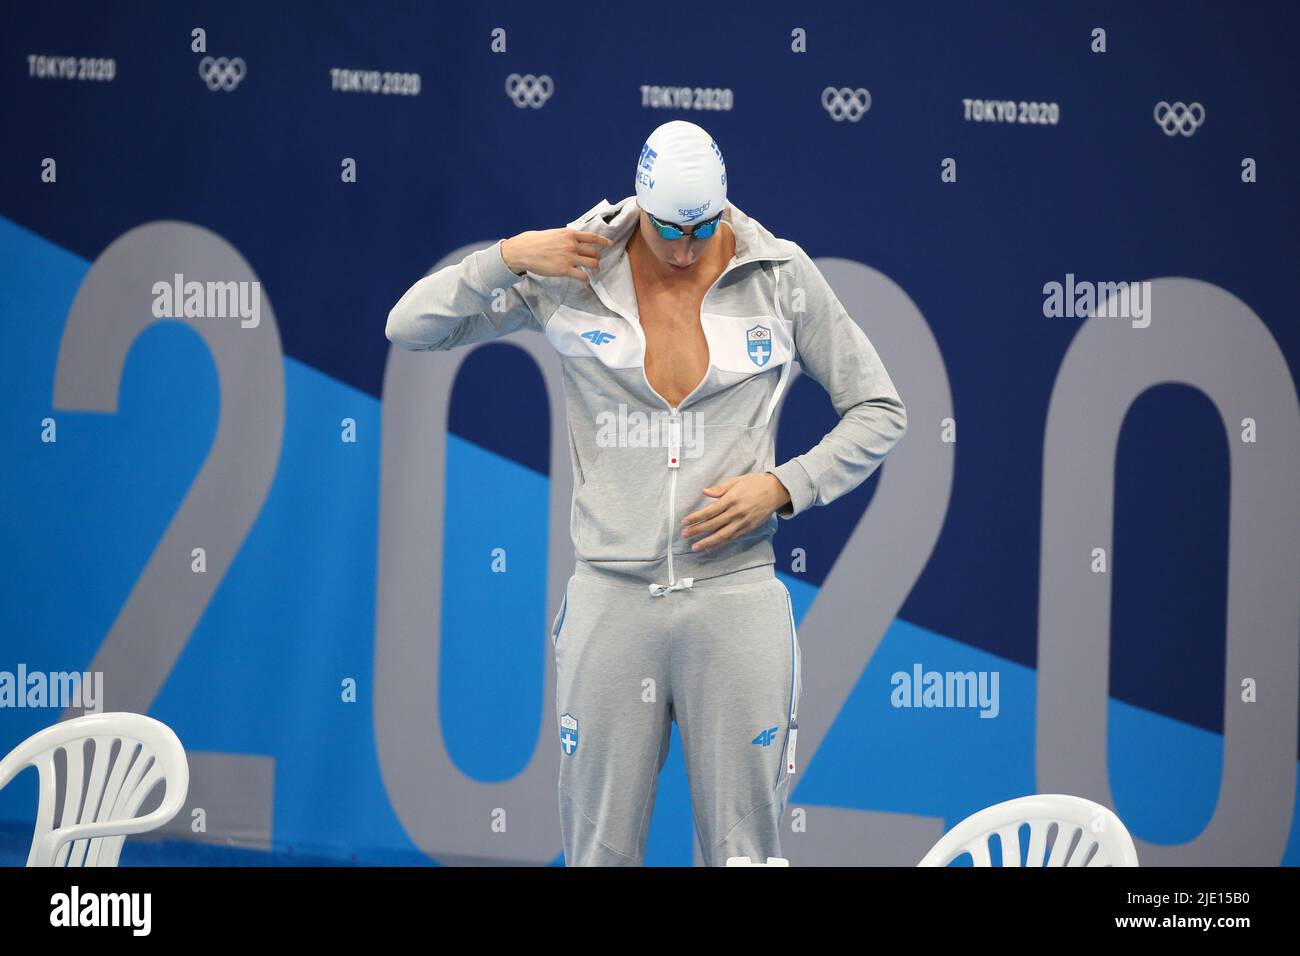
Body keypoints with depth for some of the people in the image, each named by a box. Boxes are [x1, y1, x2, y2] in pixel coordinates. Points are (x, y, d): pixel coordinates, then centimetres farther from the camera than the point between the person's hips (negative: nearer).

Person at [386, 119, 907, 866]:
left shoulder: (781, 274, 1)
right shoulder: (571, 271, 1)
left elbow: (880, 412, 8)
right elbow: (410, 328, 6)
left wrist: (783, 487, -6)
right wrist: (506, 258, -10)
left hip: (734, 599, 0)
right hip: (612, 599, 0)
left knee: (745, 849, 0)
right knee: (600, 849, 2)